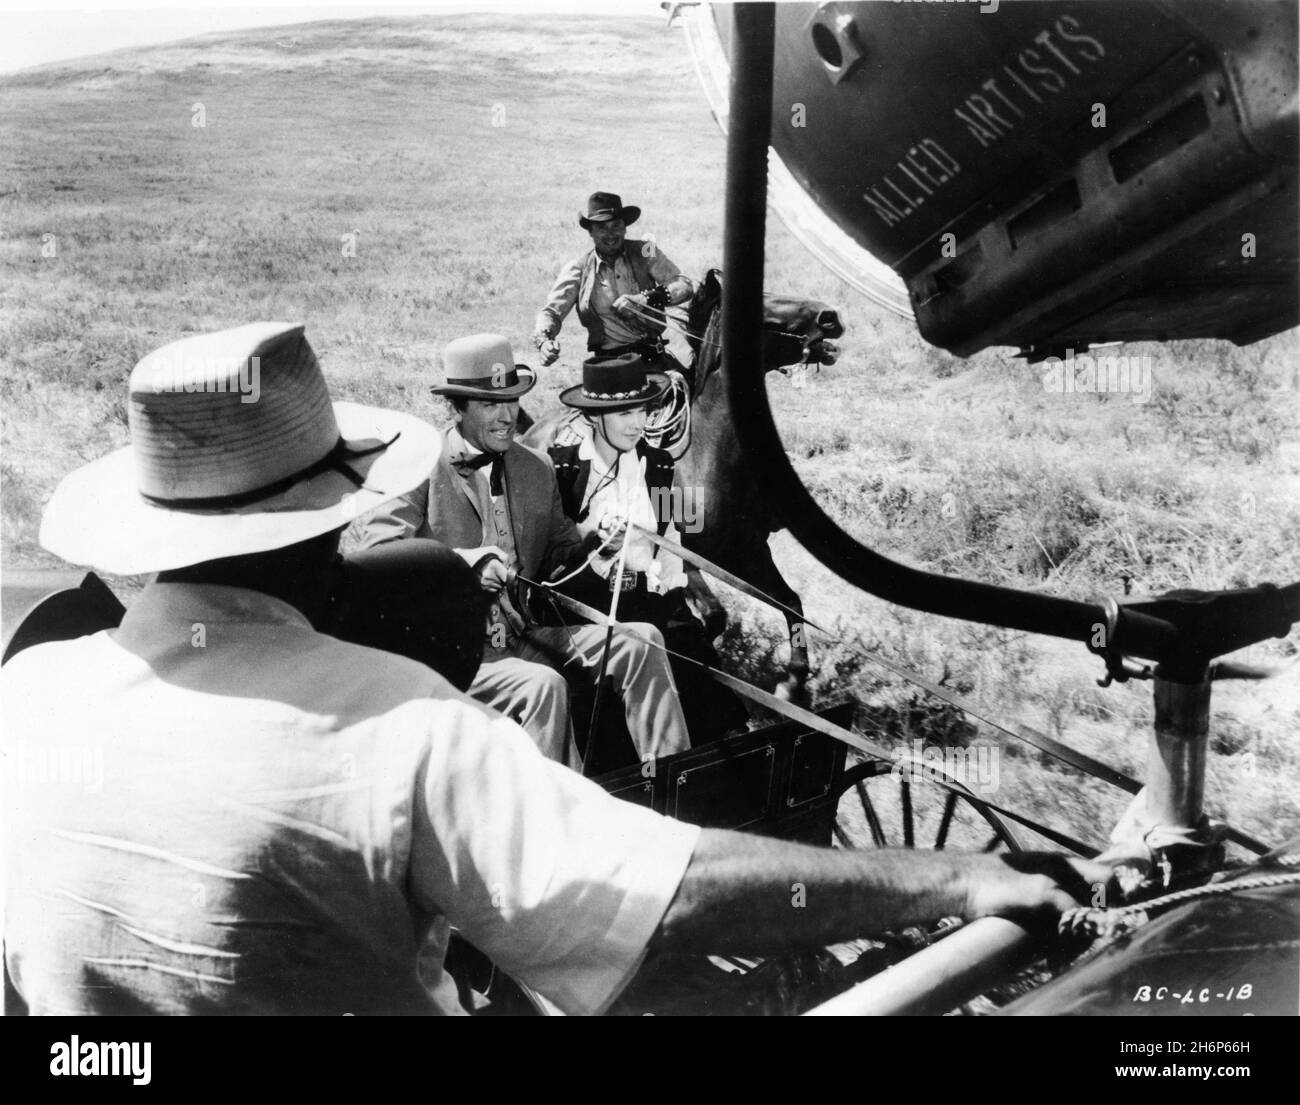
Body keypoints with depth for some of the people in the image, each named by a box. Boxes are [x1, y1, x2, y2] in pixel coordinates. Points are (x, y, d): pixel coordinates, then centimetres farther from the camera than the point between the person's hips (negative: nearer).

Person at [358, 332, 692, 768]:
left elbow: (560, 556, 15)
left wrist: (594, 548, -9)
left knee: (640, 643, -12)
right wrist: (468, 563, -27)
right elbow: (377, 551, -16)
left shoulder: (537, 467, 14)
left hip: (527, 631, 6)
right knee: (543, 686, -31)